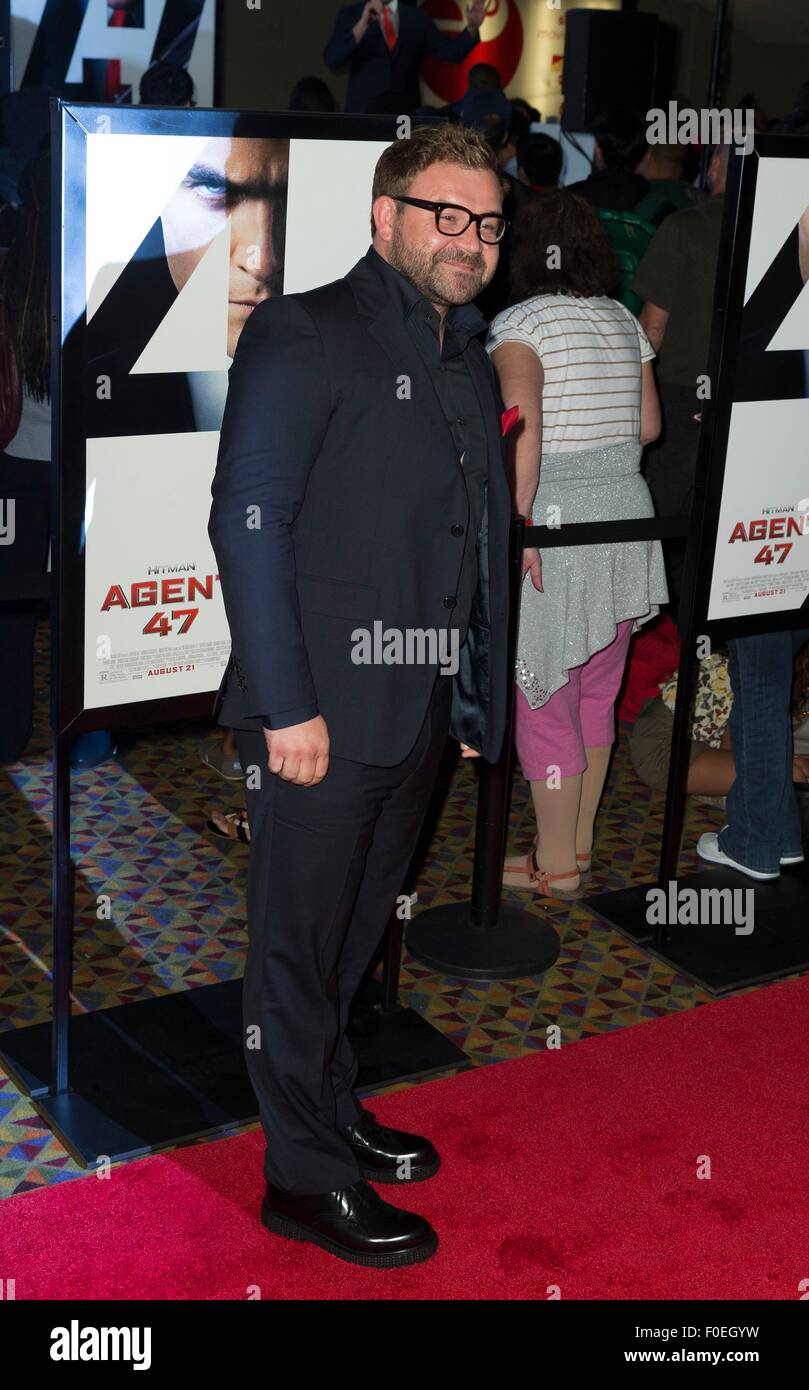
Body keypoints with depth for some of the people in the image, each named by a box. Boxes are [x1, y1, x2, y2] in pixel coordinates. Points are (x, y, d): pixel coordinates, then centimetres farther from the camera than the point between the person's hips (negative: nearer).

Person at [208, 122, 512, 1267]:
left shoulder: (470, 365, 16)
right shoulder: (305, 335, -8)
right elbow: (248, 522, -15)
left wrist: (477, 700, 13)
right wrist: (286, 705, -19)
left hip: (421, 714, 7)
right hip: (323, 710, -7)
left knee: (353, 933, 20)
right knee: (302, 944, 5)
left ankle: (332, 1113, 37)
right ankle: (306, 1175, 18)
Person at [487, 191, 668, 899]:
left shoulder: (519, 323, -9)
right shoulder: (626, 322, 9)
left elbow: (523, 426, -22)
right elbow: (649, 424, 11)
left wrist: (516, 524, -23)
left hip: (555, 520, -6)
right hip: (627, 512, 7)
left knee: (545, 695, 4)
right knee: (598, 688, 17)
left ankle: (556, 863, 12)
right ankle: (581, 840, 29)